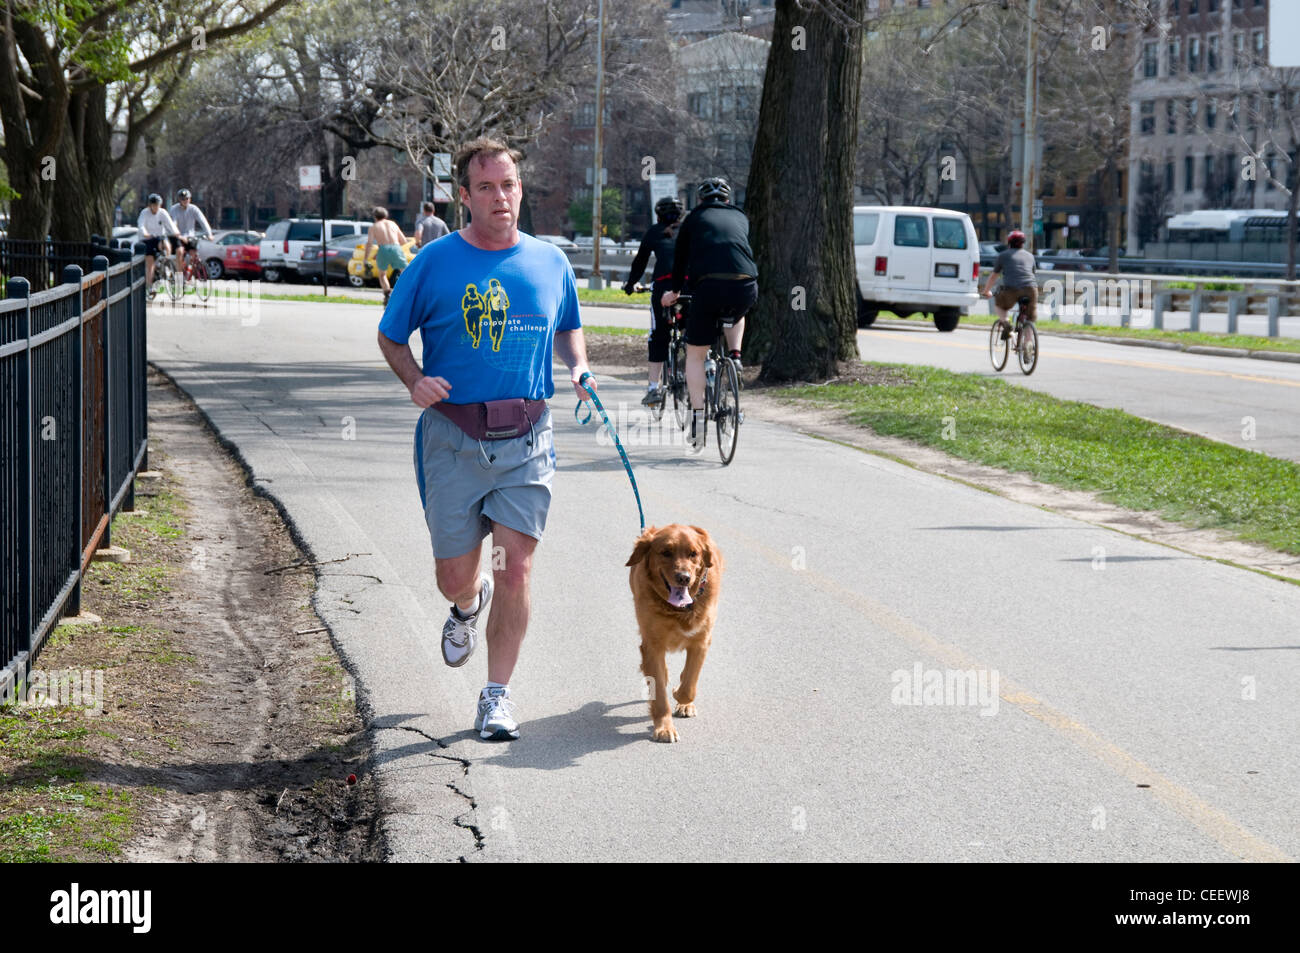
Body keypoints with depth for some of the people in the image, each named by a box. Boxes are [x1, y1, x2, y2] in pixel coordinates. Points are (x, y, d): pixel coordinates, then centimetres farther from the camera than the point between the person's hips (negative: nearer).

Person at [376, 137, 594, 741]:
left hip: (526, 441, 1)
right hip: (453, 437, -1)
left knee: (515, 570, -6)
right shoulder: (435, 263, -1)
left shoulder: (550, 262, 7)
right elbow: (390, 336, 7)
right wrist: (415, 380, -12)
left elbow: (568, 328, 24)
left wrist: (579, 365, 3)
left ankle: (497, 697, 7)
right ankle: (468, 607, 44)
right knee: (455, 577, 5)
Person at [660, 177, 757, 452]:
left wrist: (675, 291, 45)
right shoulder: (740, 217, 27)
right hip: (746, 288, 2)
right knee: (735, 314, 40)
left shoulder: (695, 217, 22)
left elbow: (681, 257, 30)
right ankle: (735, 354, 18)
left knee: (695, 355, 11)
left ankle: (697, 418, 4)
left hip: (709, 287, -2)